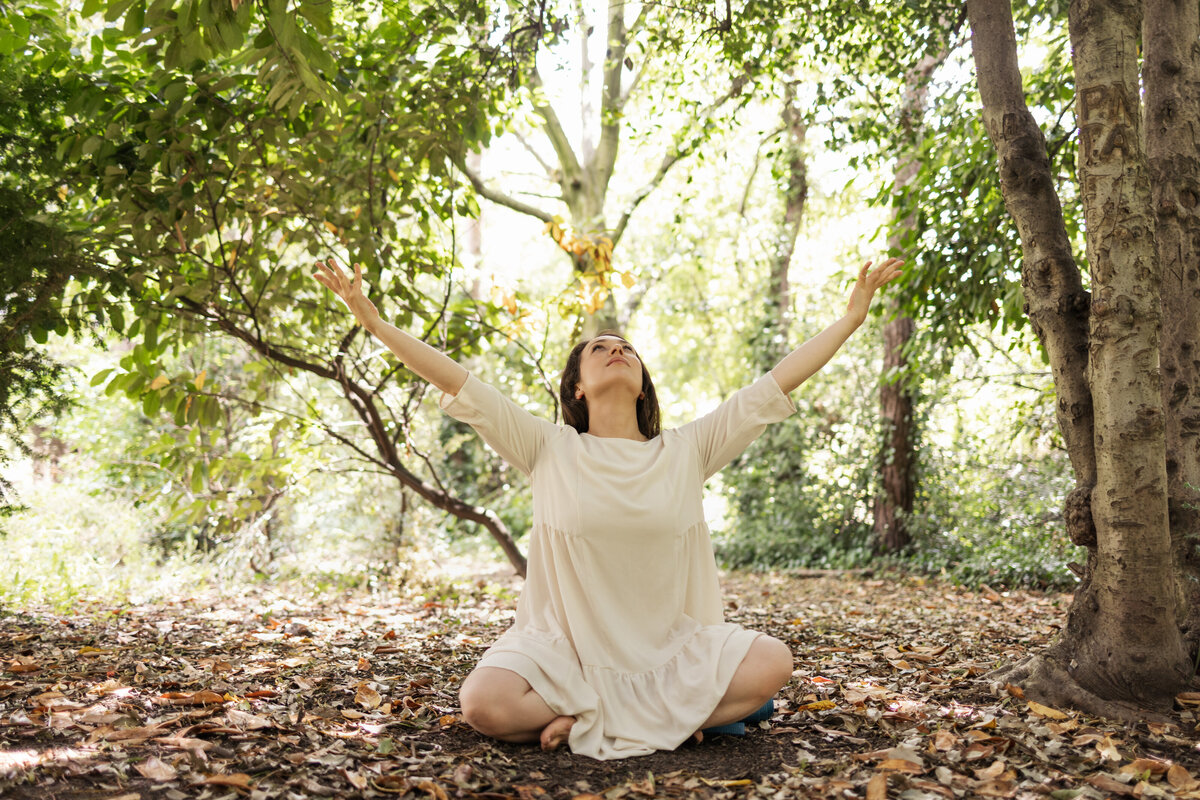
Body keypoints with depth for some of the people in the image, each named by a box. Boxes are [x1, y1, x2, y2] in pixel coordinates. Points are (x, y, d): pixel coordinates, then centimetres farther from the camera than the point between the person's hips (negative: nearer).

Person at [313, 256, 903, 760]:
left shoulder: (686, 452, 2)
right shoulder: (550, 452, -1)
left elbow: (773, 387, 1)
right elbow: (459, 385, -5)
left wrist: (851, 317, 0)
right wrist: (374, 322, -9)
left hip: (669, 650, 2)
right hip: (564, 650, -1)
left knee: (772, 664, -21)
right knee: (483, 703, -28)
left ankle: (587, 720, -10)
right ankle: (666, 716, -9)